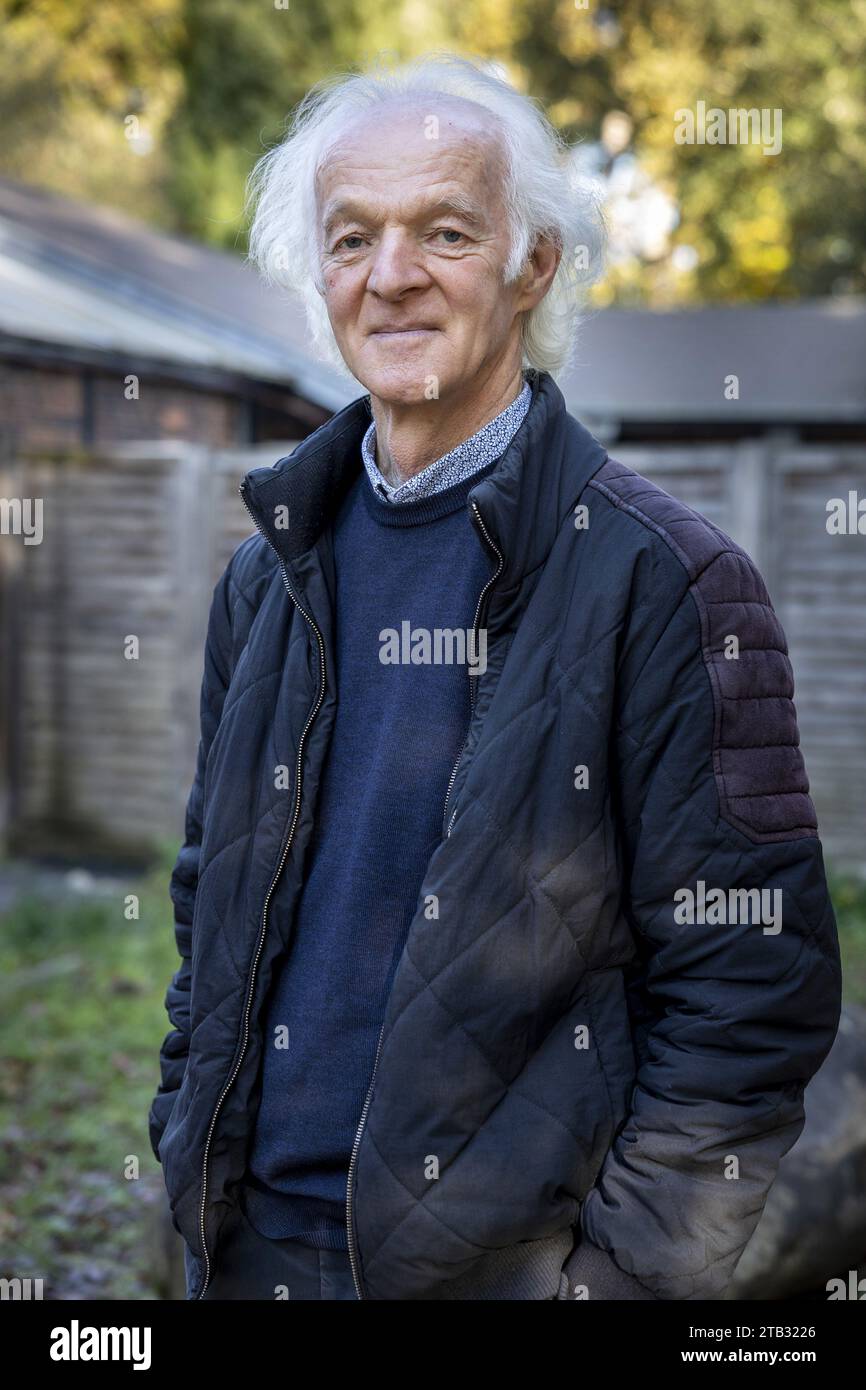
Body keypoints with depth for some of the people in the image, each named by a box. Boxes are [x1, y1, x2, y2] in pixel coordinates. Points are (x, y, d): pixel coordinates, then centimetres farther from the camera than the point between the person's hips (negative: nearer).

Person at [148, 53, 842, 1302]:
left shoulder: (663, 580, -11)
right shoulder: (268, 577, 5)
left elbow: (750, 989, -12)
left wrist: (620, 1276, -14)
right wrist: (189, 1162, 8)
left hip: (509, 1262, -4)